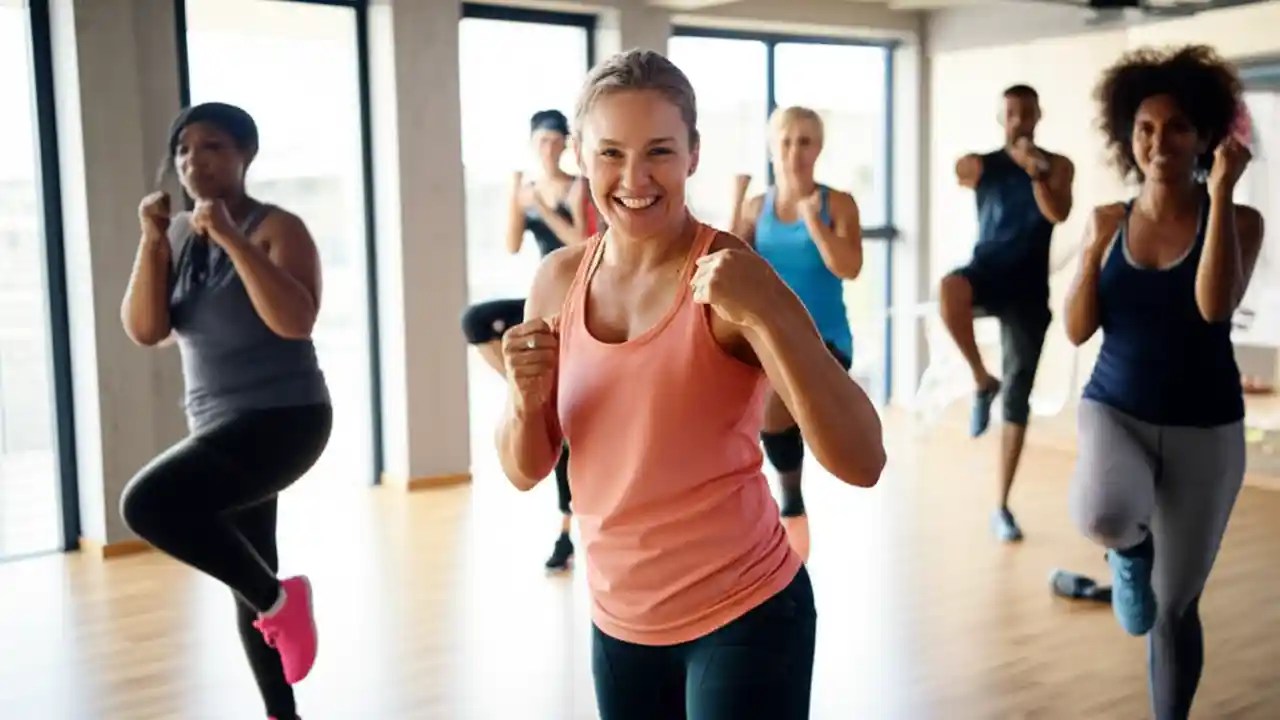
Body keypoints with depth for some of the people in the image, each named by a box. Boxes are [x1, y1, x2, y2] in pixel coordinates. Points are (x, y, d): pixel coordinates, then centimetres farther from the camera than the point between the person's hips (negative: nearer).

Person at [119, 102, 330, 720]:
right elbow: (144, 331, -3)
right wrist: (152, 240, -12)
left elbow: (296, 321, -24)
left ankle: (279, 598, -8)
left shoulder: (277, 227, -9)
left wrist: (231, 238, -26)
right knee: (246, 582, 12)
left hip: (284, 418, -7)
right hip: (218, 427, 7)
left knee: (147, 503, -26)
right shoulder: (177, 236, 8)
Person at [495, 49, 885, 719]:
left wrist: (770, 312, -35)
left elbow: (862, 462, -24)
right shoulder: (560, 279, -2)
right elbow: (525, 471, 3)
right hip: (618, 620, 5)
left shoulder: (730, 277, -17)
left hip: (742, 616, -4)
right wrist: (524, 399, -17)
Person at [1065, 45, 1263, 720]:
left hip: (1204, 428, 0)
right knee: (1103, 516, -34)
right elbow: (1078, 330, -2)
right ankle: (1133, 551, 5)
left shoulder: (1239, 221, -5)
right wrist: (1093, 247, -16)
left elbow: (1214, 304, -25)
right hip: (1114, 411, 1)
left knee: (1175, 604, 9)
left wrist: (1220, 191, -23)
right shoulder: (1108, 220, 1)